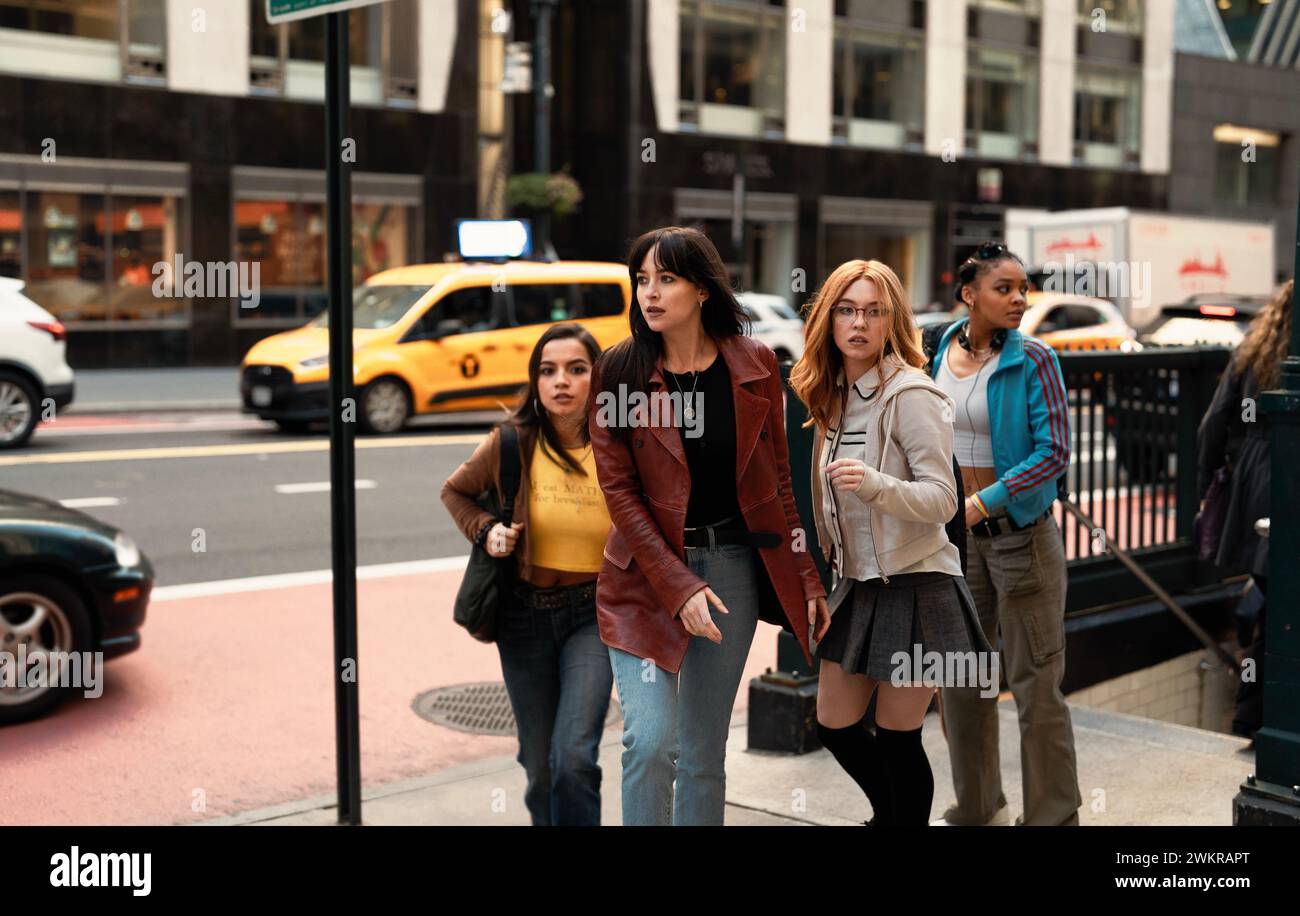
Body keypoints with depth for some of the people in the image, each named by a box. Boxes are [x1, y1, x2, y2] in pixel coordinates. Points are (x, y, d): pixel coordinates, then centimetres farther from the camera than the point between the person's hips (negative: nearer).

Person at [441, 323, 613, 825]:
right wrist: (485, 529, -7)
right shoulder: (511, 443, -9)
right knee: (541, 767, 12)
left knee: (574, 758, -18)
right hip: (525, 614, 2)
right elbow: (455, 491, 10)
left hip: (593, 615, -1)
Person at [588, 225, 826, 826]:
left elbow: (778, 479, 7)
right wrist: (679, 586, -16)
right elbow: (618, 489, -8)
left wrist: (806, 576, 5)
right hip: (646, 574, -1)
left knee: (704, 753, 8)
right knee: (651, 742, -12)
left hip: (733, 566, 2)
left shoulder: (754, 366, -1)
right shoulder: (619, 371, -6)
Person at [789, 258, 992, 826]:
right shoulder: (833, 396, 7)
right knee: (834, 727, 14)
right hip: (856, 586, 8)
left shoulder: (910, 395, -15)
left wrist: (873, 483, -35)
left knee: (897, 739, 0)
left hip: (913, 586, -7)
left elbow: (943, 500, -20)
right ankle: (891, 813, 39)